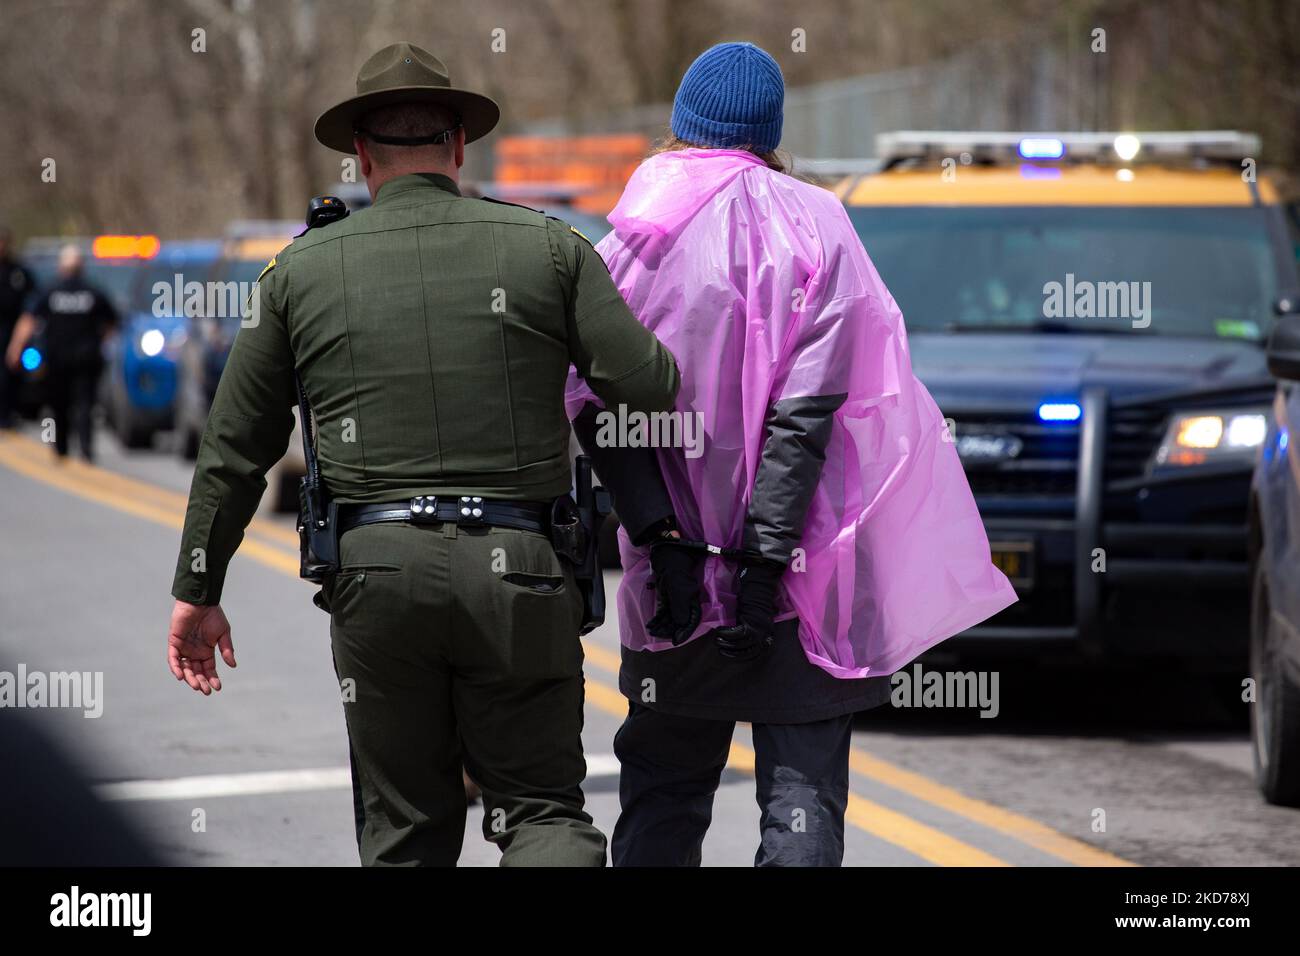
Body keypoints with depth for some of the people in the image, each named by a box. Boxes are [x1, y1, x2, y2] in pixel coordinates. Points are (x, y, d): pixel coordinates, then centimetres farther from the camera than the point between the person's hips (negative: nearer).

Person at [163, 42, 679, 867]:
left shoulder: (304, 268, 7)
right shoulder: (548, 247, 3)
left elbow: (235, 449, 10)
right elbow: (652, 386, -5)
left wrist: (198, 591, 18)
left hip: (375, 574, 1)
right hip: (515, 567, -1)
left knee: (406, 829, 12)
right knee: (541, 804, 7)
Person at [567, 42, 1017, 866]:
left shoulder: (634, 239, 2)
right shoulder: (813, 223, -4)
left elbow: (600, 408, -7)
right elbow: (809, 405, -13)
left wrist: (662, 538, -11)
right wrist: (764, 557, -14)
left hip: (679, 572, 2)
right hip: (806, 566, -2)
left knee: (663, 786, 15)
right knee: (802, 798, 1)